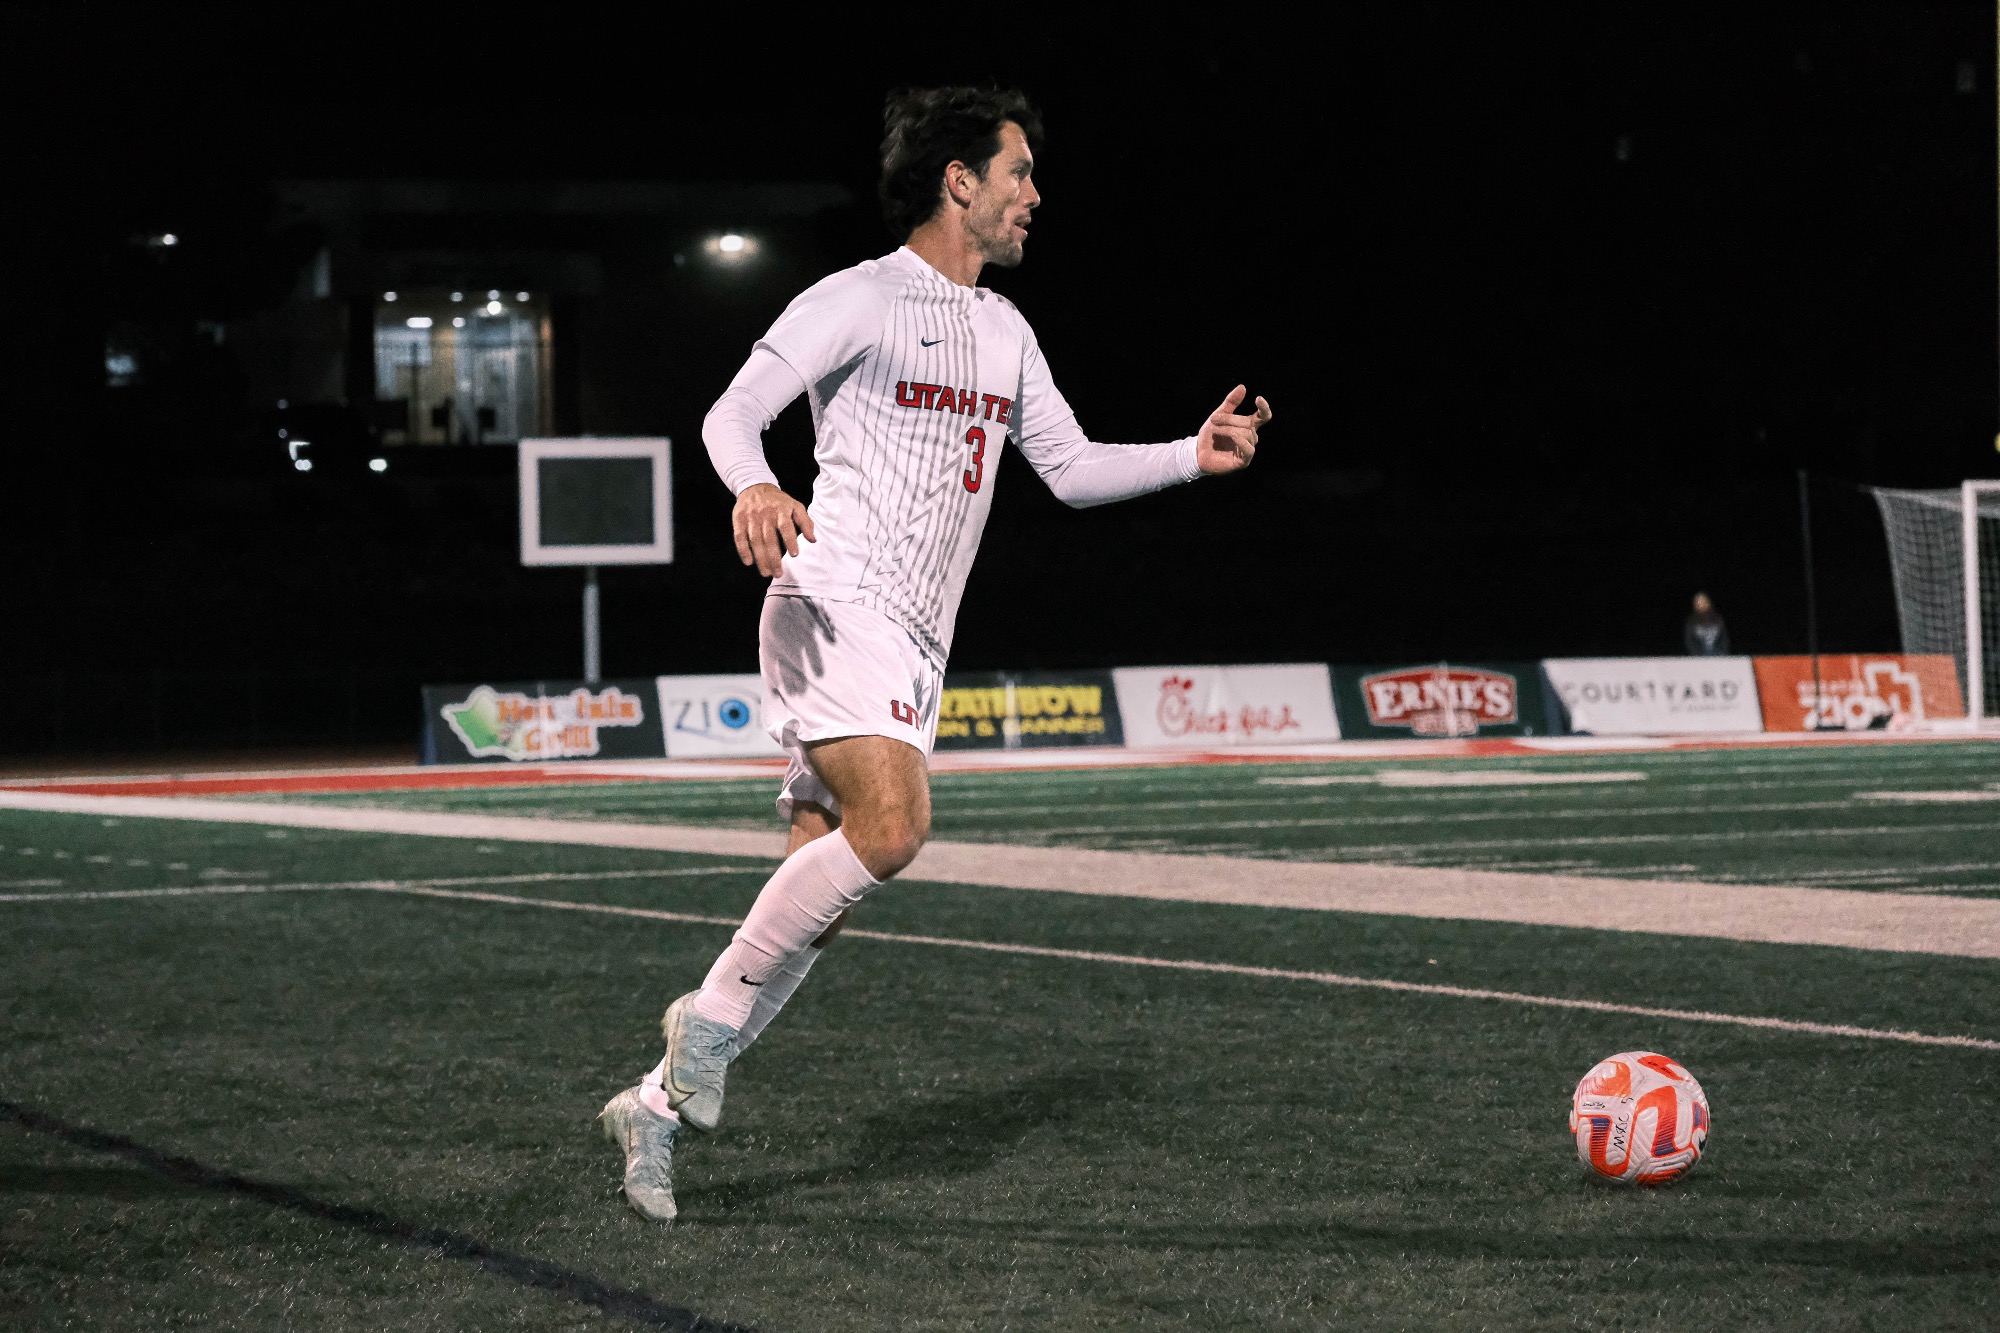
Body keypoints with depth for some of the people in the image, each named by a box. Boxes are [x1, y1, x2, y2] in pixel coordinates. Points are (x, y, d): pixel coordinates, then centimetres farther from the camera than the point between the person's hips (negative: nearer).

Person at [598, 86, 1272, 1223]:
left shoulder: (1007, 333, 21)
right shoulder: (859, 299, -3)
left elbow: (1074, 469, 25)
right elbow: (732, 414, -13)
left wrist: (1194, 455, 10)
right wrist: (755, 489, -34)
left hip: (918, 643, 8)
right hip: (838, 603, -8)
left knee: (821, 893, 2)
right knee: (892, 828, -28)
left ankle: (661, 1102, 10)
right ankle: (712, 1014, -13)